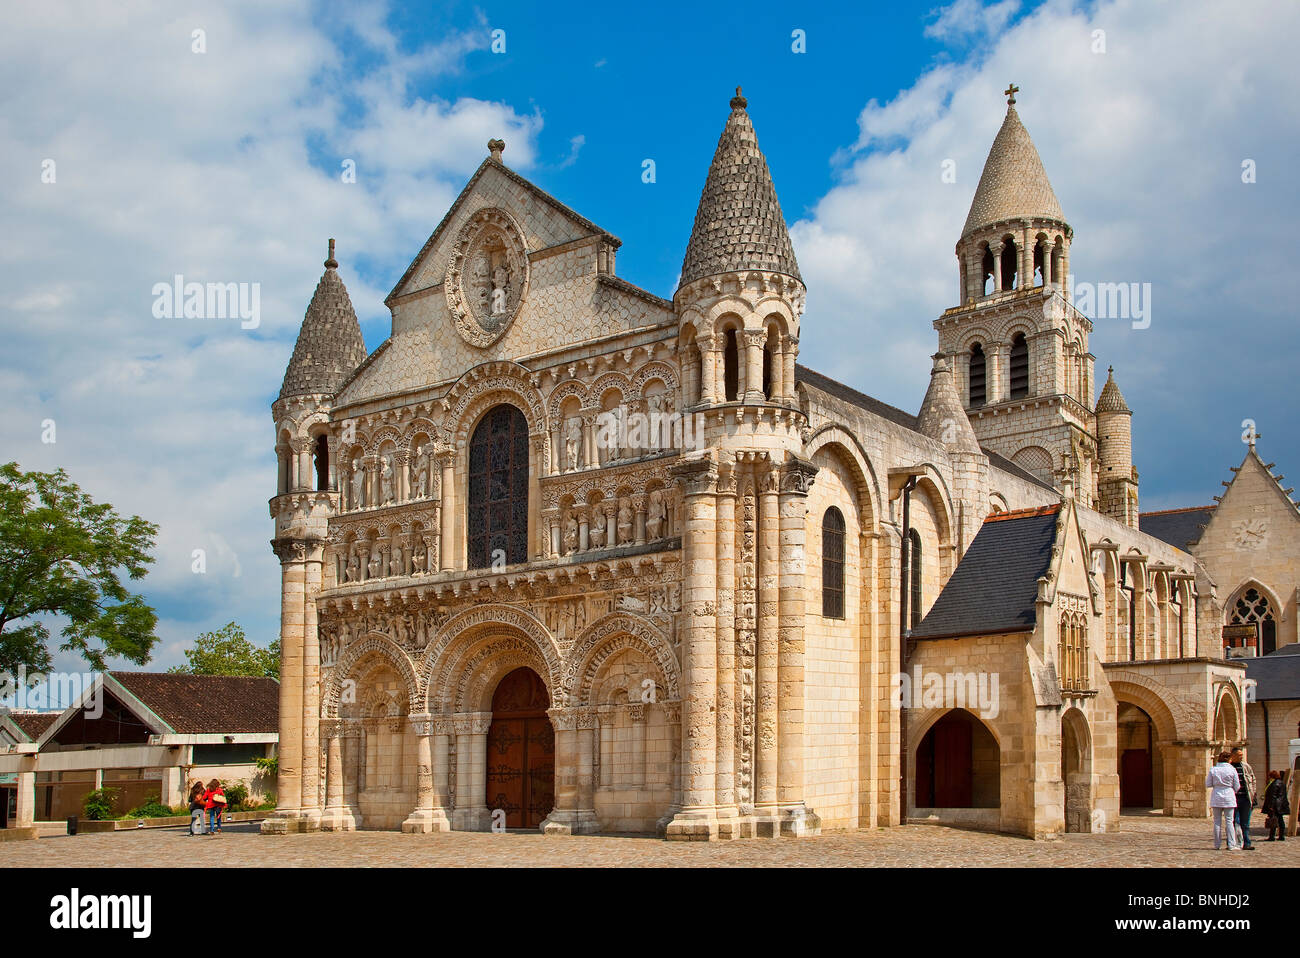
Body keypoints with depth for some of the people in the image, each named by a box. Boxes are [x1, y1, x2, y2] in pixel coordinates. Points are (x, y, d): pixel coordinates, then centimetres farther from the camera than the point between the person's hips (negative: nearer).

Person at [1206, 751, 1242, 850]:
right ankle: (1231, 845, -2)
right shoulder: (1232, 770, -5)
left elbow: (1208, 784, 1)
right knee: (1229, 821, 2)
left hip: (1216, 798, 1)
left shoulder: (1213, 770, -2)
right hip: (1229, 797, -1)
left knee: (1217, 821, 7)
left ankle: (1217, 845, 9)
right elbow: (1236, 786, 1)